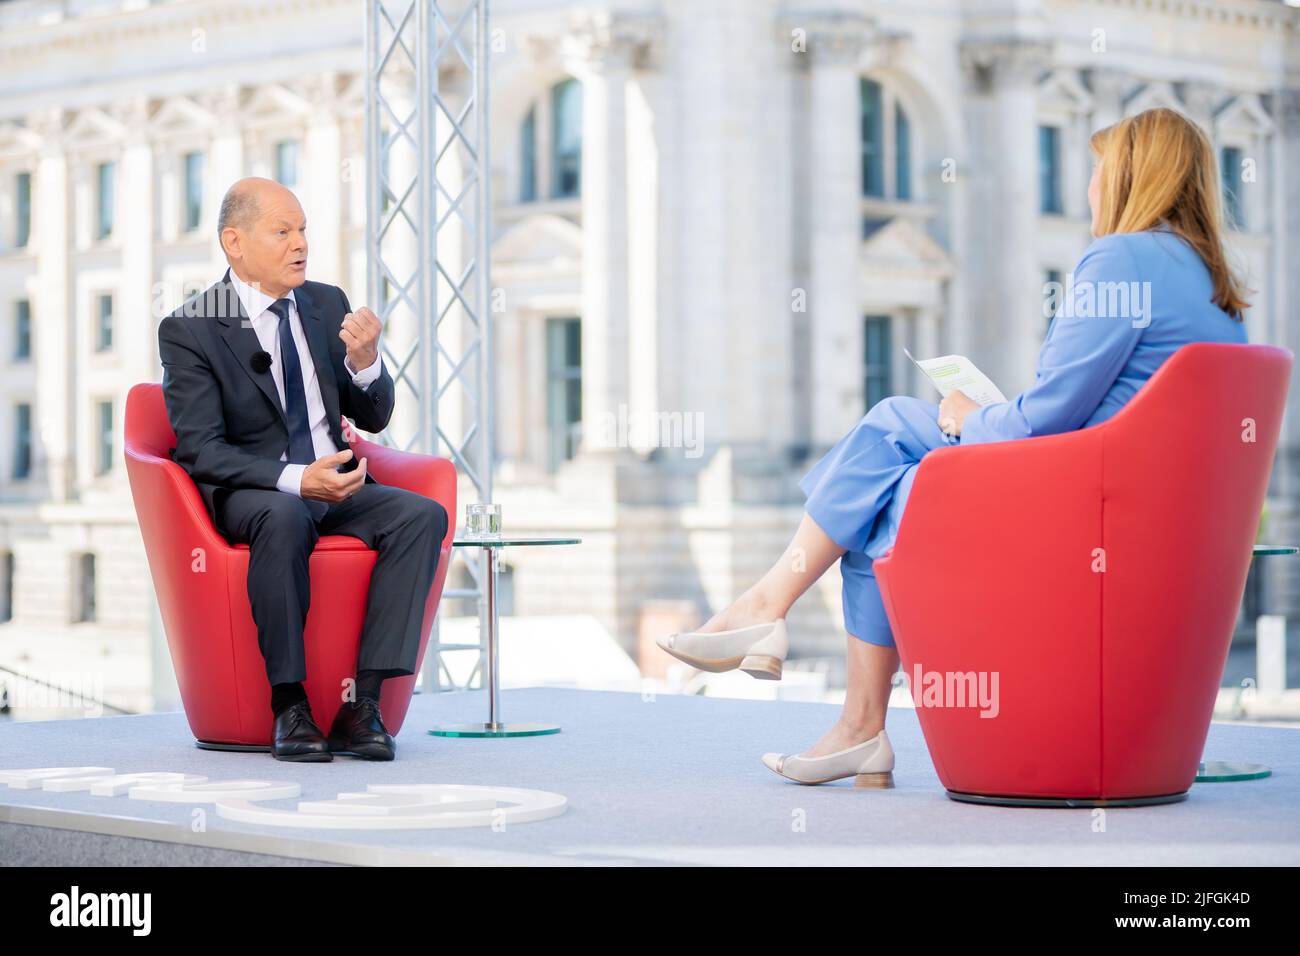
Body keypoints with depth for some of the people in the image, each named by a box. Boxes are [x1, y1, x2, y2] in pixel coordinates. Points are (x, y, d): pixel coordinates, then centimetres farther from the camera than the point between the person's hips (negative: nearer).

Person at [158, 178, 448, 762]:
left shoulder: (328, 305, 11)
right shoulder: (189, 330, -5)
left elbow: (374, 418, 12)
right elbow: (200, 450, -13)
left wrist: (364, 361, -11)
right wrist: (294, 479, -27)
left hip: (336, 484, 5)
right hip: (251, 492, -5)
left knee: (422, 514, -25)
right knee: (283, 518, -39)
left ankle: (363, 703, -29)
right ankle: (289, 706, -31)